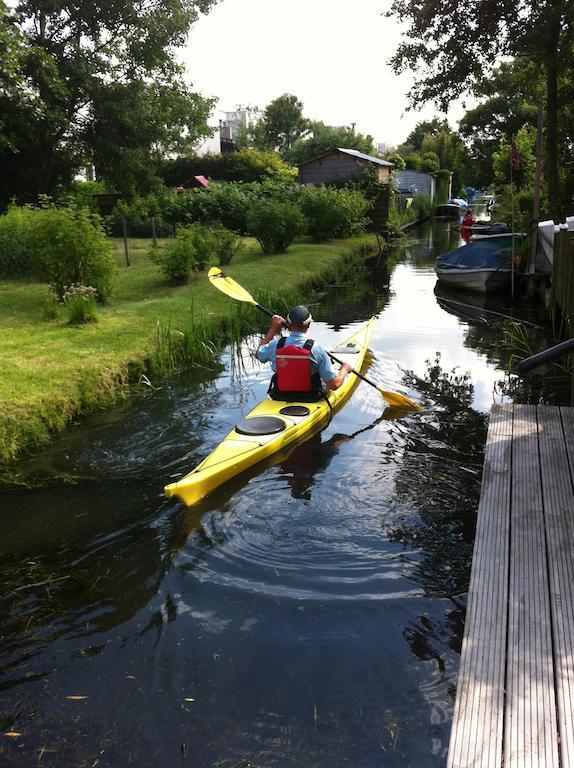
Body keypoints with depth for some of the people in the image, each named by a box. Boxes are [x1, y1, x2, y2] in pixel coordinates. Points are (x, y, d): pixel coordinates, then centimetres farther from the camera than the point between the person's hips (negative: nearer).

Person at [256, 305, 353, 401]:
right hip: (310, 400, -2)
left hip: (280, 397, 3)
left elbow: (258, 354, 10)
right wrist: (345, 369, 2)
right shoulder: (316, 349, -22)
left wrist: (273, 328, 12)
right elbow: (334, 385, -19)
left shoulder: (275, 345, -16)